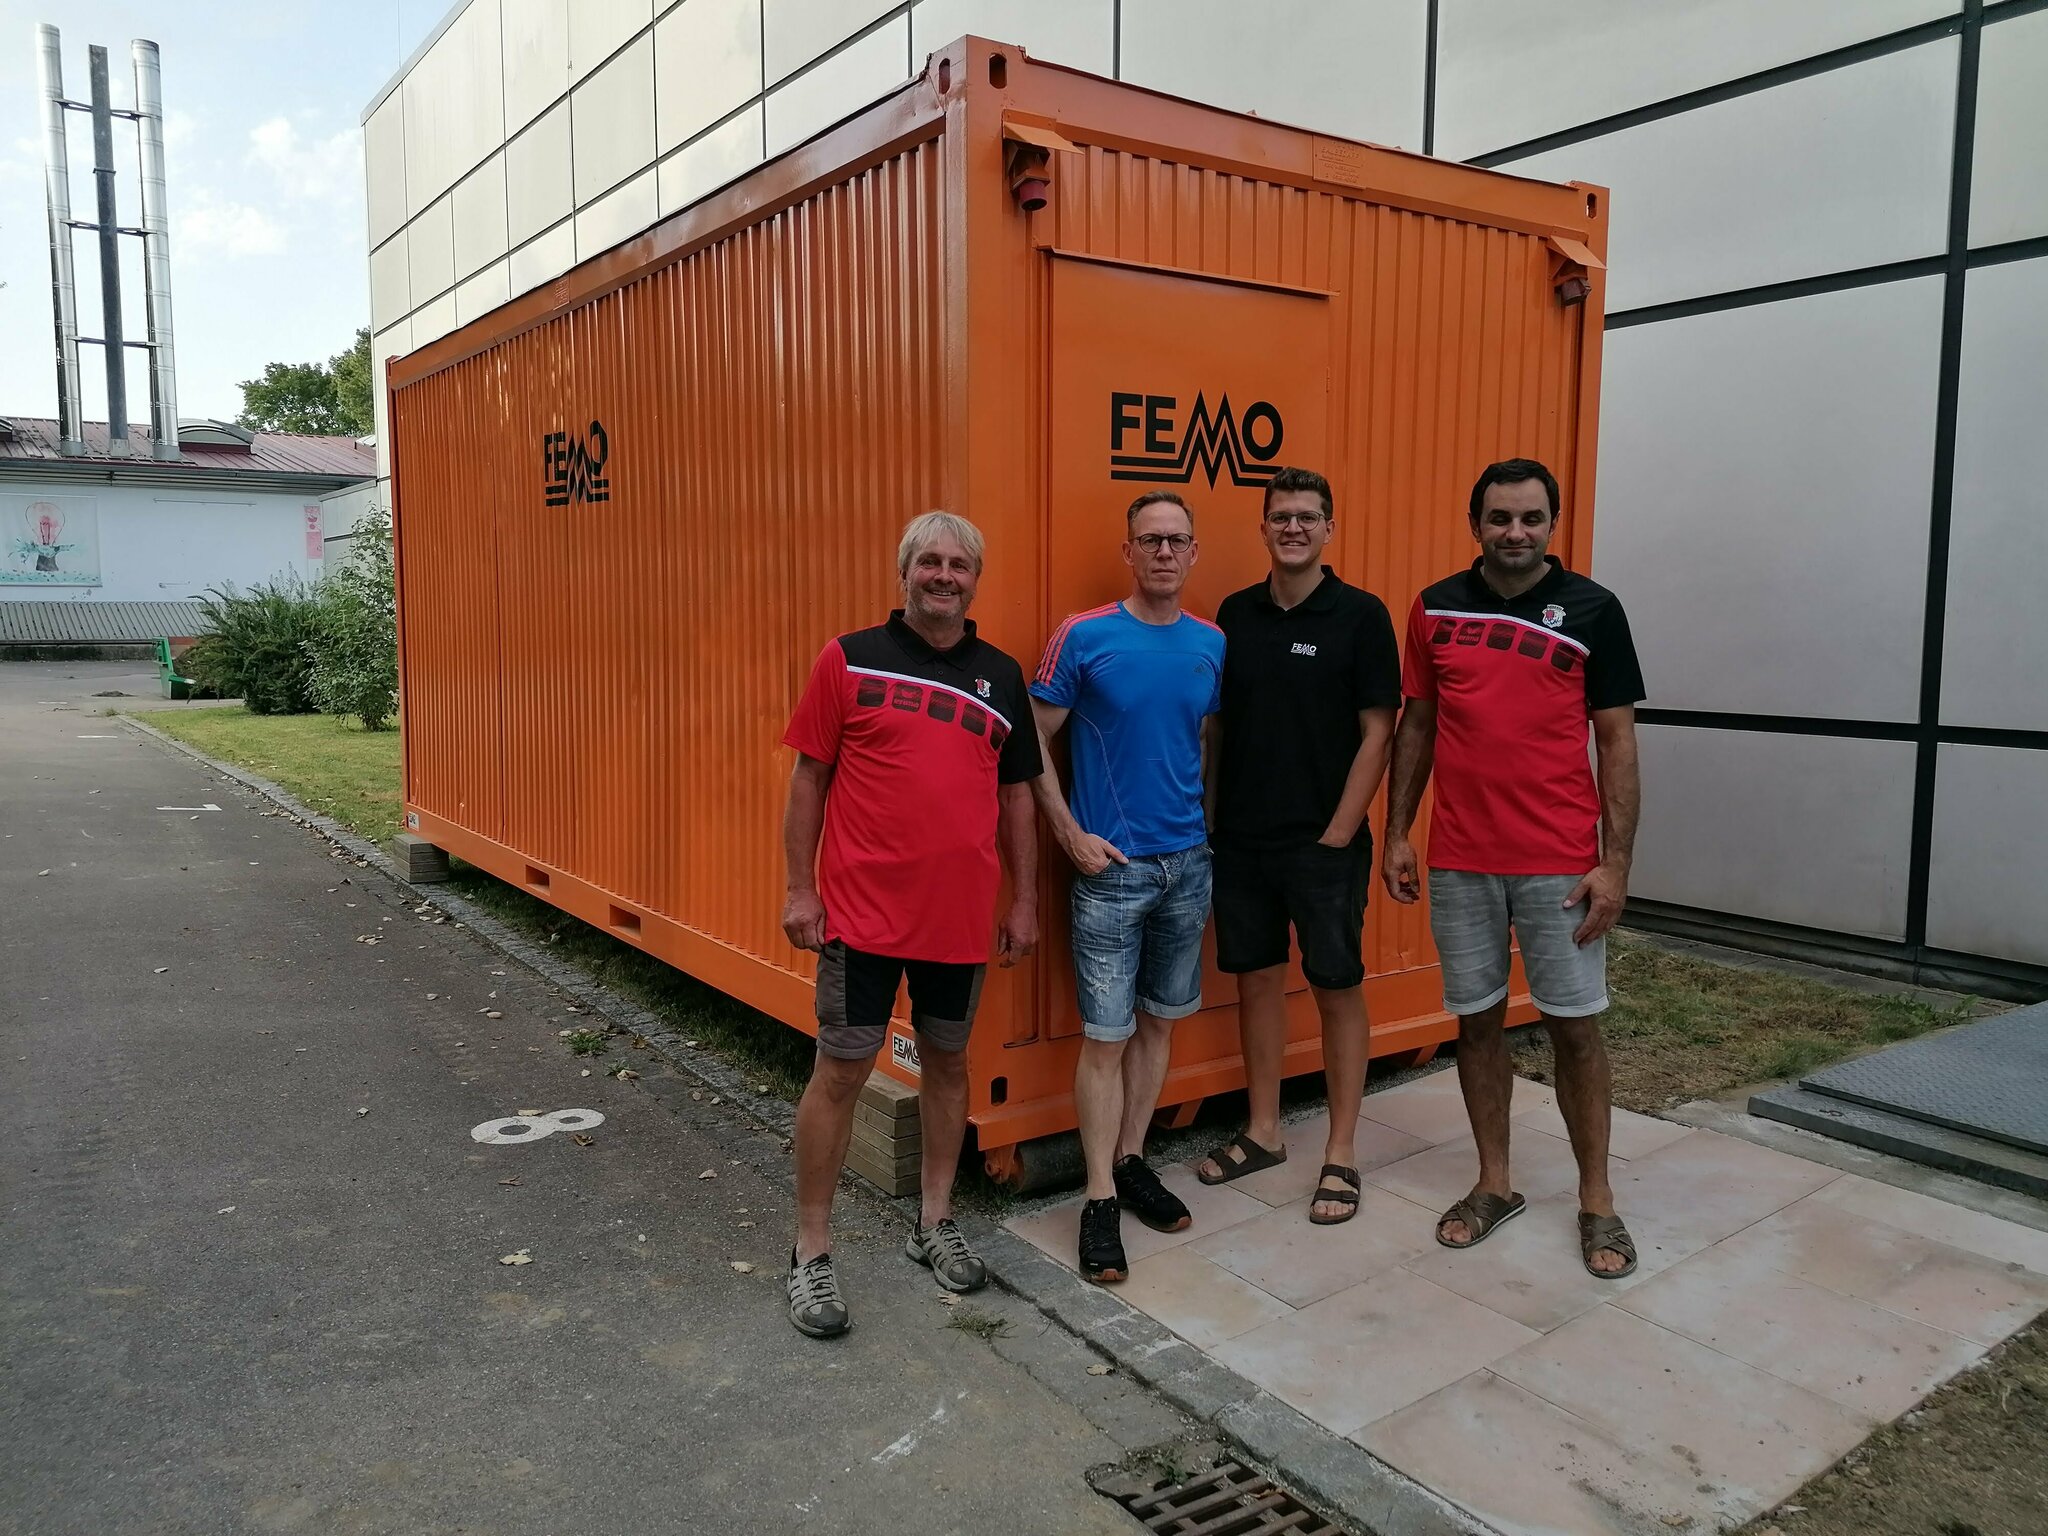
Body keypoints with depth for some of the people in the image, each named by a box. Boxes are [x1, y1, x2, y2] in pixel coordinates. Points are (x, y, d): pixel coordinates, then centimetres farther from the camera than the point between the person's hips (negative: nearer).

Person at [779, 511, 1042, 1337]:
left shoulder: (1001, 676, 7)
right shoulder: (849, 660, -2)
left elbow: (1016, 795, 12)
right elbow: (809, 778, 0)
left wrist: (1025, 900, 9)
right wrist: (799, 888, -4)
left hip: (961, 916, 4)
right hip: (862, 912, -3)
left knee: (947, 1063, 15)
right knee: (841, 1071, 2)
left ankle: (935, 1223, 32)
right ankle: (811, 1251, 16)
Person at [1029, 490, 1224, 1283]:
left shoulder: (1212, 645, 5)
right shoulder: (1084, 637, -9)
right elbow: (1033, 742, -6)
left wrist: (1210, 820, 7)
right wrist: (1073, 836, -10)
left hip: (1188, 863, 5)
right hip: (1111, 867, -5)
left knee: (1159, 1020, 14)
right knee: (1107, 1034, -1)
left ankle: (1131, 1161, 30)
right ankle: (1100, 1199, 10)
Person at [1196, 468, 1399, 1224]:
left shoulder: (1360, 615, -6)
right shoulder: (1235, 613, 6)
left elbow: (1377, 732, -7)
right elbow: (1216, 724, 10)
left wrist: (1338, 833, -12)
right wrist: (1209, 819, 3)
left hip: (1324, 844, -4)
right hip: (1240, 841, 4)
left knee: (1338, 988, 5)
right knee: (1256, 979, 13)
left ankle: (1341, 1154, 16)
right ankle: (1263, 1131, 28)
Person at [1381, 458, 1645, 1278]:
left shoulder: (1592, 609, -3)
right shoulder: (1437, 607, 4)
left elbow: (1617, 740, -3)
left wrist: (1616, 863, -8)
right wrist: (1396, 833, 5)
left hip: (1559, 864, -2)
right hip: (1458, 863, 2)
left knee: (1574, 1026, 5)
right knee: (1477, 1020, 11)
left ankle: (1596, 1199, 21)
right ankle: (1495, 1182, 27)